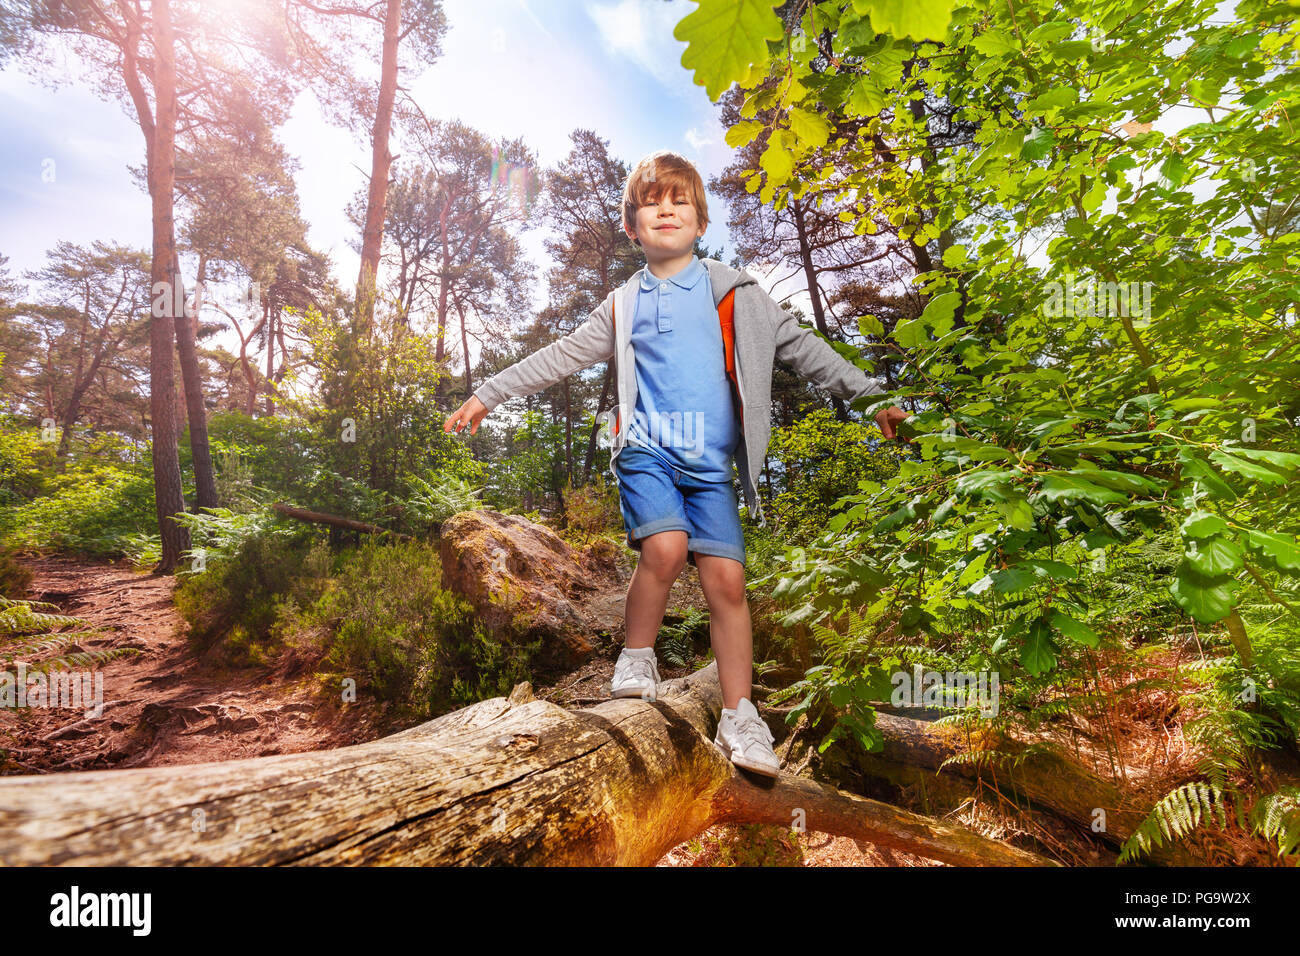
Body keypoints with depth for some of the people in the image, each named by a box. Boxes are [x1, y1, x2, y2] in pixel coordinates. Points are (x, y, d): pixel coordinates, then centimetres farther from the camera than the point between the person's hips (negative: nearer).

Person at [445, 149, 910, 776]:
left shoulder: (731, 292, 12)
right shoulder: (623, 305, 17)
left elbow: (798, 346, 11)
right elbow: (560, 358, 19)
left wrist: (872, 395, 6)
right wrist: (486, 395, 18)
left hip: (710, 459, 0)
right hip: (646, 449, 0)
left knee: (726, 576, -8)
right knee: (665, 548, -25)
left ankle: (739, 718, 4)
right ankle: (636, 661, 0)